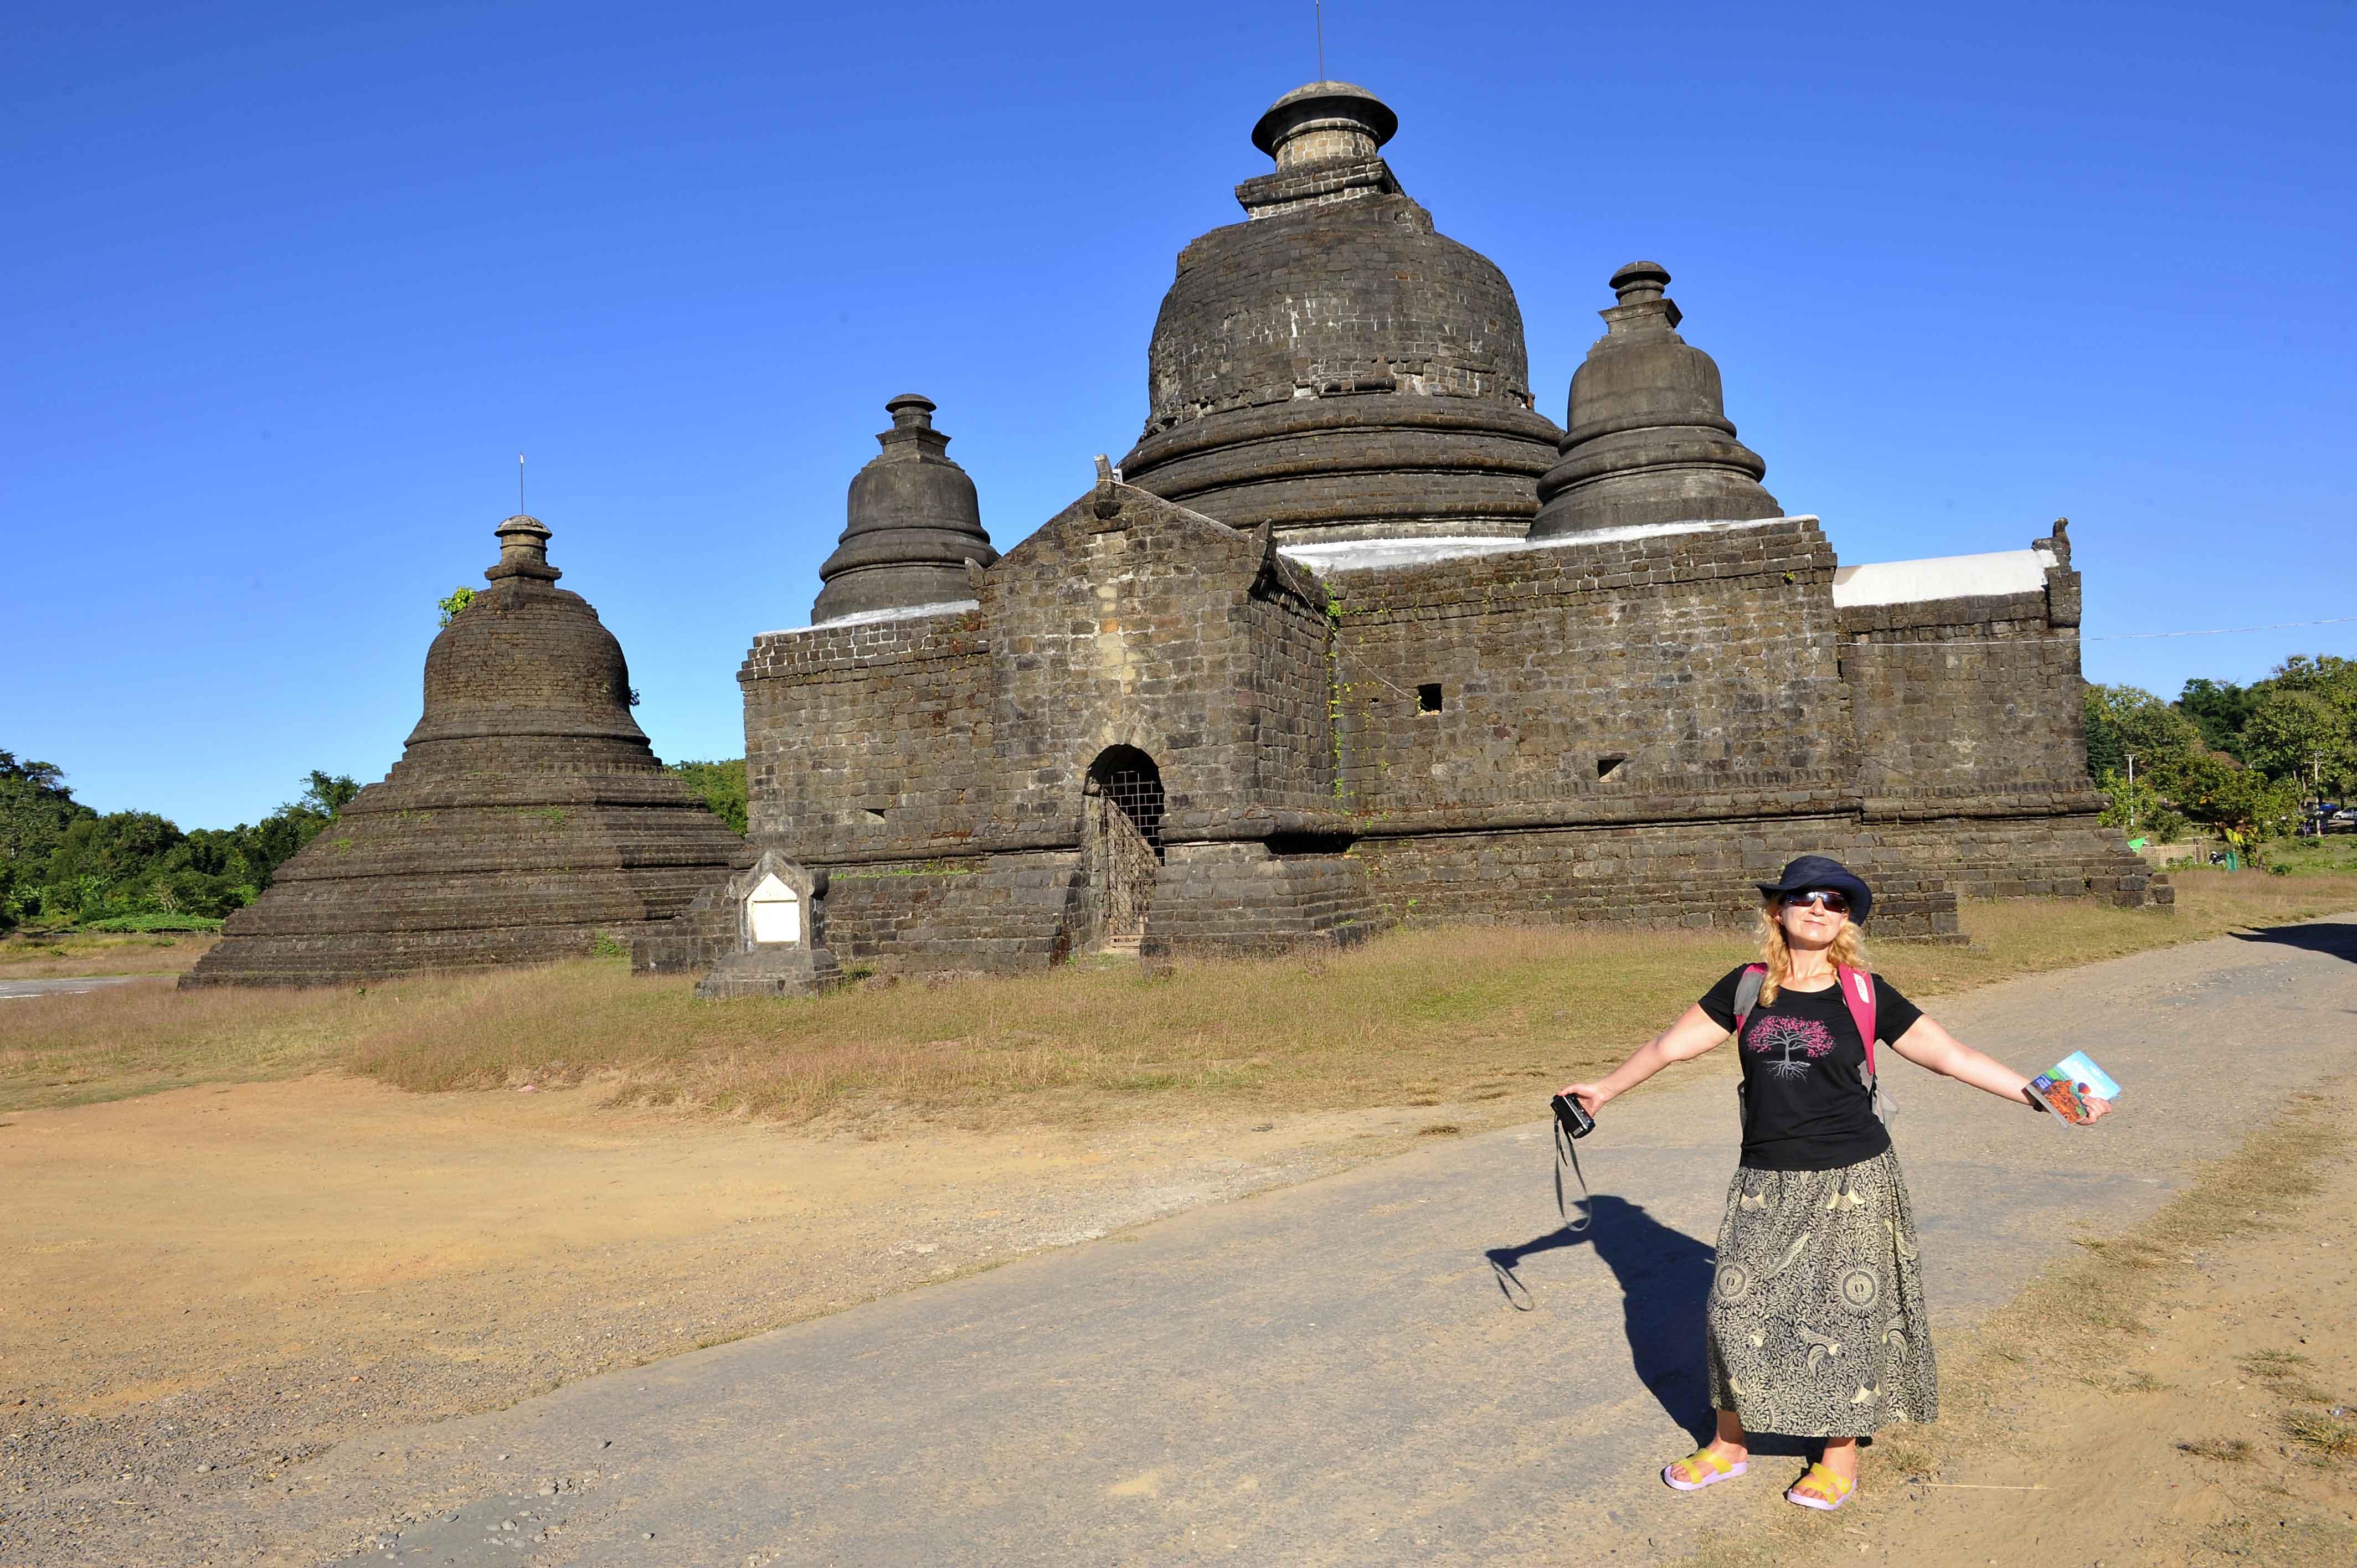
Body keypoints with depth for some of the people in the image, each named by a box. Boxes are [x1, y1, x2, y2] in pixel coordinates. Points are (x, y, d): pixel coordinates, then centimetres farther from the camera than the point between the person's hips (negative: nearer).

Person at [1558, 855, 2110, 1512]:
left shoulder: (1864, 995, -3)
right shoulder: (1747, 988, 2)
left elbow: (1950, 1055, -3)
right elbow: (1672, 1044, 9)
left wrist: (2038, 1095, -11)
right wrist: (1606, 1088, 14)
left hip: (1850, 1181, -2)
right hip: (1765, 1184, 2)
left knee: (1843, 1312, 5)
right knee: (1738, 1306, 7)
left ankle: (1841, 1454, 25)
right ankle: (1729, 1444, 26)